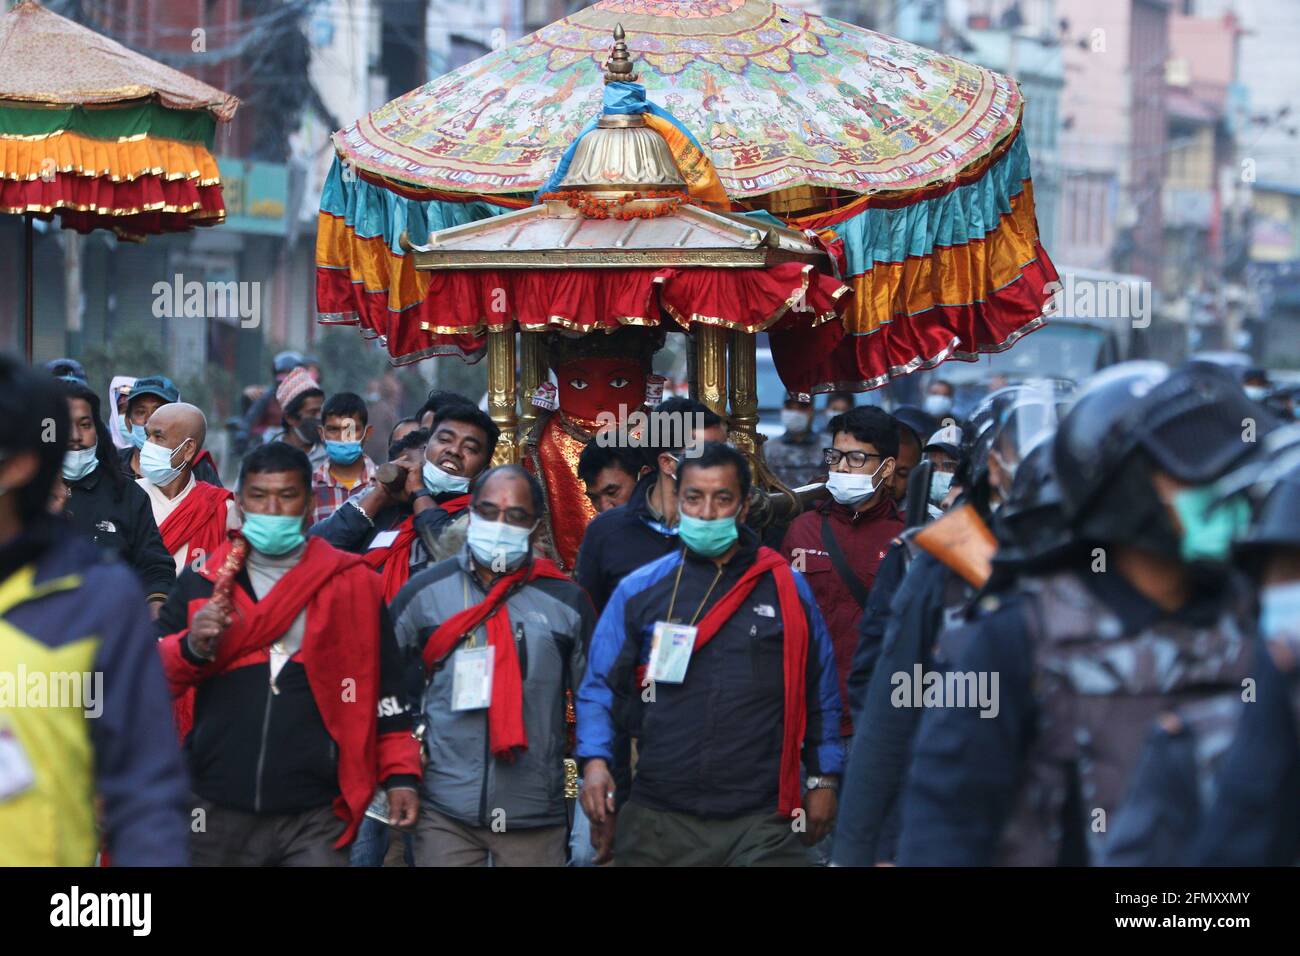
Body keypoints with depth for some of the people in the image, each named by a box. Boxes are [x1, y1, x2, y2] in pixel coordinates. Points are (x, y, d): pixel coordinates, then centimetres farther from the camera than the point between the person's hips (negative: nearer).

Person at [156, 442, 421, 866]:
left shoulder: (351, 583, 6)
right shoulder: (202, 582, 11)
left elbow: (383, 686, 9)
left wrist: (400, 775, 3)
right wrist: (192, 647, -9)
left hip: (314, 819, -2)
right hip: (217, 814, 2)